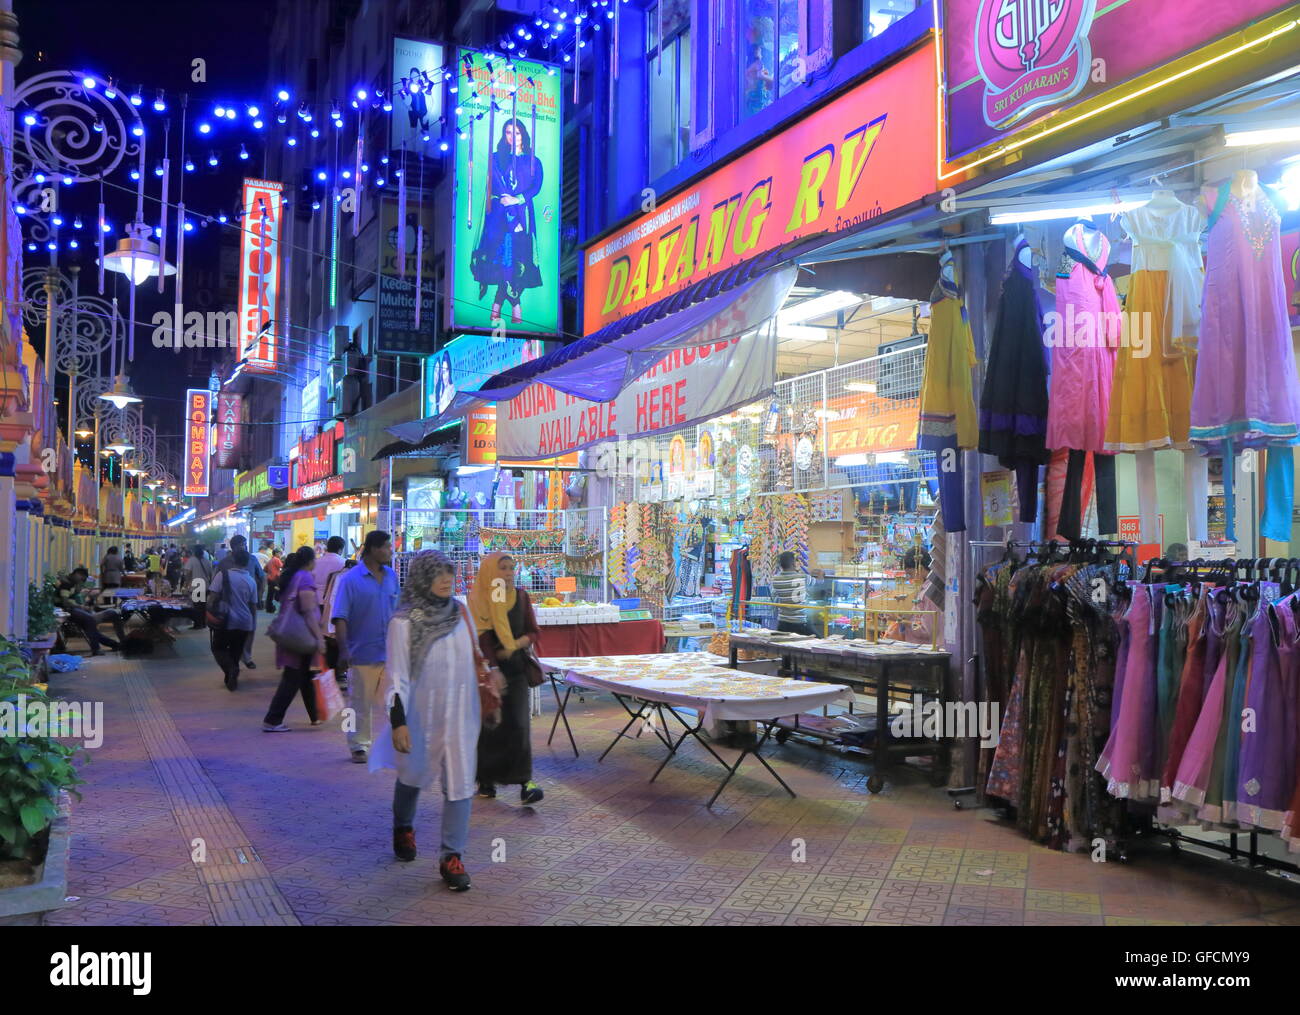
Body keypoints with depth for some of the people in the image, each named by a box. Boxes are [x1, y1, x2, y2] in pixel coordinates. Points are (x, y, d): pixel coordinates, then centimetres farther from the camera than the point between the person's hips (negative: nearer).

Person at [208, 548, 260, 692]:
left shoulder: (223, 575, -8)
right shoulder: (251, 581, 2)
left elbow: (213, 598, -12)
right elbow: (253, 606, 9)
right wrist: (253, 626, 18)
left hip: (226, 620, -3)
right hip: (244, 623, 3)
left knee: (218, 648, 12)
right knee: (235, 652, 16)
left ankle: (231, 668, -12)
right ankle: (231, 677, 15)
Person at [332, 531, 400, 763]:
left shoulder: (392, 577, 7)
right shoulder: (350, 579, -8)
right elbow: (340, 618, -11)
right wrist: (343, 650, -19)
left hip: (391, 653, 4)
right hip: (363, 654, -4)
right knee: (360, 704, 8)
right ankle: (359, 746, 21)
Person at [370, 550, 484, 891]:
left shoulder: (461, 613, -1)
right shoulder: (404, 622, -14)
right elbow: (396, 675, -14)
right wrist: (398, 721, -18)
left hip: (459, 714, 3)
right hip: (420, 715, -3)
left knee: (460, 783, -2)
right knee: (413, 775, 19)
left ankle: (451, 856, 7)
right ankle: (403, 828, 48)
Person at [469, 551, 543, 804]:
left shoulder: (521, 597, 4)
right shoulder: (479, 599, -7)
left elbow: (533, 632, 8)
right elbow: (482, 638, -13)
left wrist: (515, 645, -12)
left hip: (516, 669, 2)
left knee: (518, 723, -7)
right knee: (488, 724, 5)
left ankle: (525, 782, -9)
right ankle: (486, 779, 20)